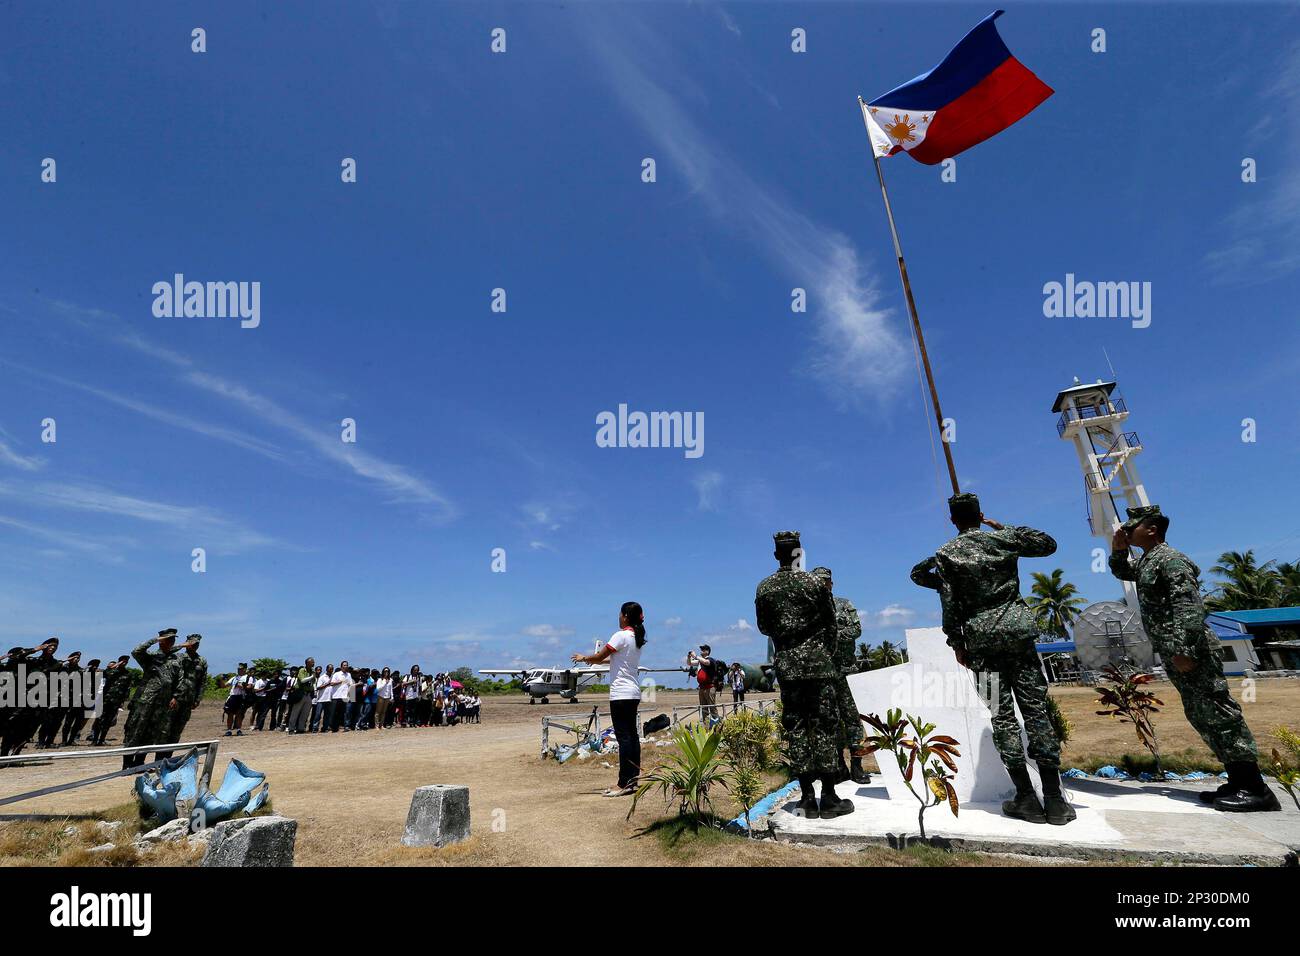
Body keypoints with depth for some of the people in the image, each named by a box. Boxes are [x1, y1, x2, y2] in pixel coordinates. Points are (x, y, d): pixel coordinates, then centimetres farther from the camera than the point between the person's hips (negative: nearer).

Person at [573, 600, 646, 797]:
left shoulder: (621, 635, -13)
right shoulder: (637, 637, 12)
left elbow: (599, 657, -8)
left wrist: (583, 658, 10)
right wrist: (594, 659, 27)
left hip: (621, 693, -9)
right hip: (633, 693, 9)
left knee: (623, 737, -6)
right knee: (632, 736, 11)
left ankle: (624, 783, -3)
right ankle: (633, 781, 15)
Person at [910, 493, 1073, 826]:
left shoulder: (947, 554, 0)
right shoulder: (1005, 538, 5)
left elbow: (949, 604, -3)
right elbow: (1049, 544, 21)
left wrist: (957, 643, 3)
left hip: (981, 636, -2)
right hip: (1017, 627, 2)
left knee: (1003, 714, 4)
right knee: (1035, 707, 4)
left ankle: (1027, 798, 5)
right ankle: (1054, 799, 6)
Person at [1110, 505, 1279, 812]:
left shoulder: (1169, 559, -12)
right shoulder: (1145, 562, 17)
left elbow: (1188, 606, -21)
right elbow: (1122, 572, 37)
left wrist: (1184, 650, -26)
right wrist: (1117, 549, 16)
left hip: (1189, 650, -10)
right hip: (1173, 653, 10)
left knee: (1218, 712, -8)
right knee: (1201, 716, 11)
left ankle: (1255, 789, -3)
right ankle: (1238, 782, 17)